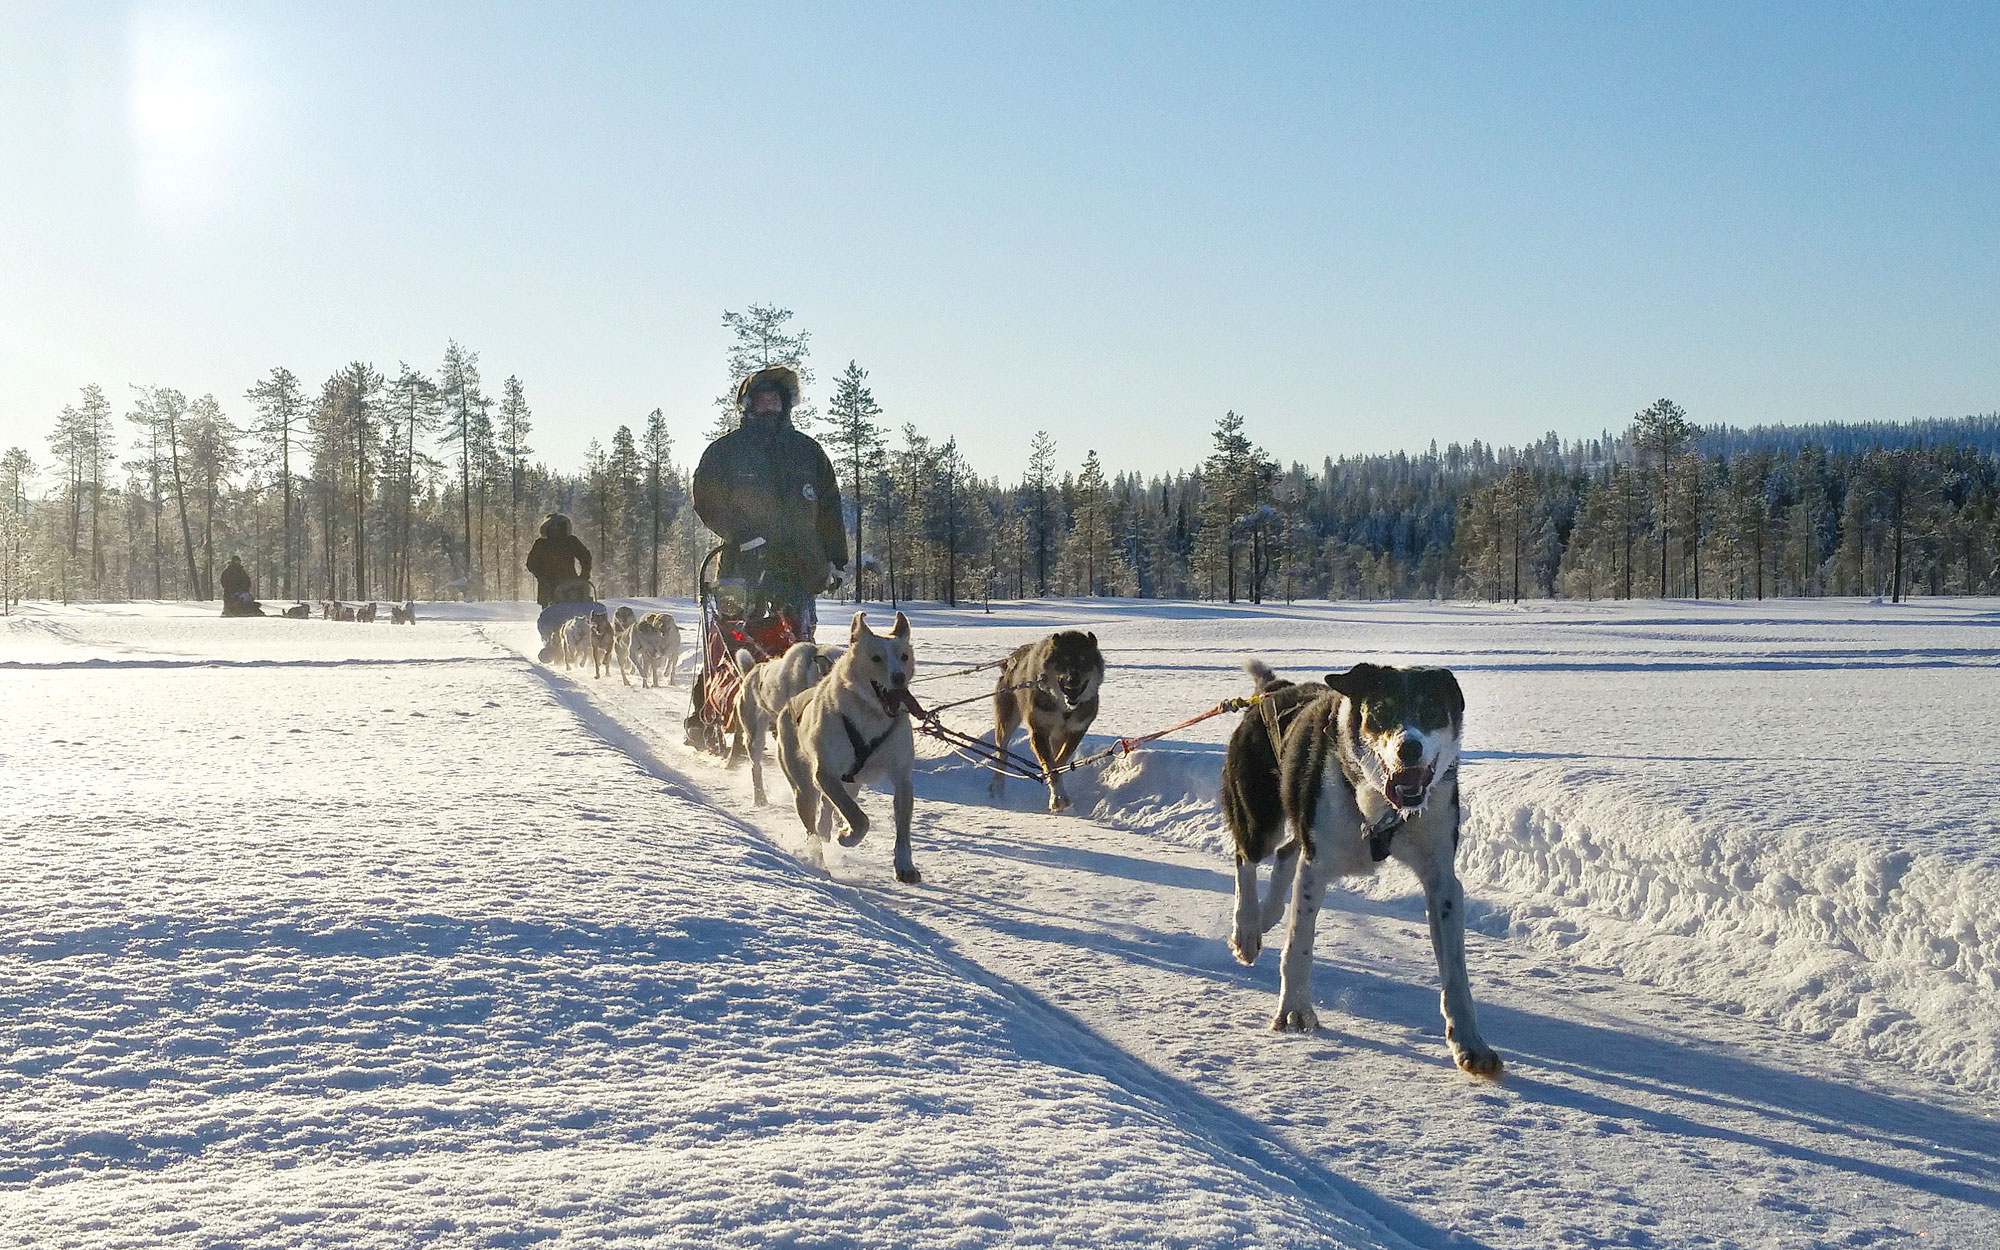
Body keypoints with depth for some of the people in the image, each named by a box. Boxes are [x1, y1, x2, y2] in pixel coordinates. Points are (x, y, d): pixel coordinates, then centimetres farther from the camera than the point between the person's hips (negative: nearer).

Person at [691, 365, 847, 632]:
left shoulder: (807, 449, 17)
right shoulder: (725, 450, 9)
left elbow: (828, 507, 18)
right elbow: (708, 502, 2)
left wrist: (836, 559, 14)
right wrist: (743, 534, -13)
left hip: (800, 567, 2)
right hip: (745, 565, -2)